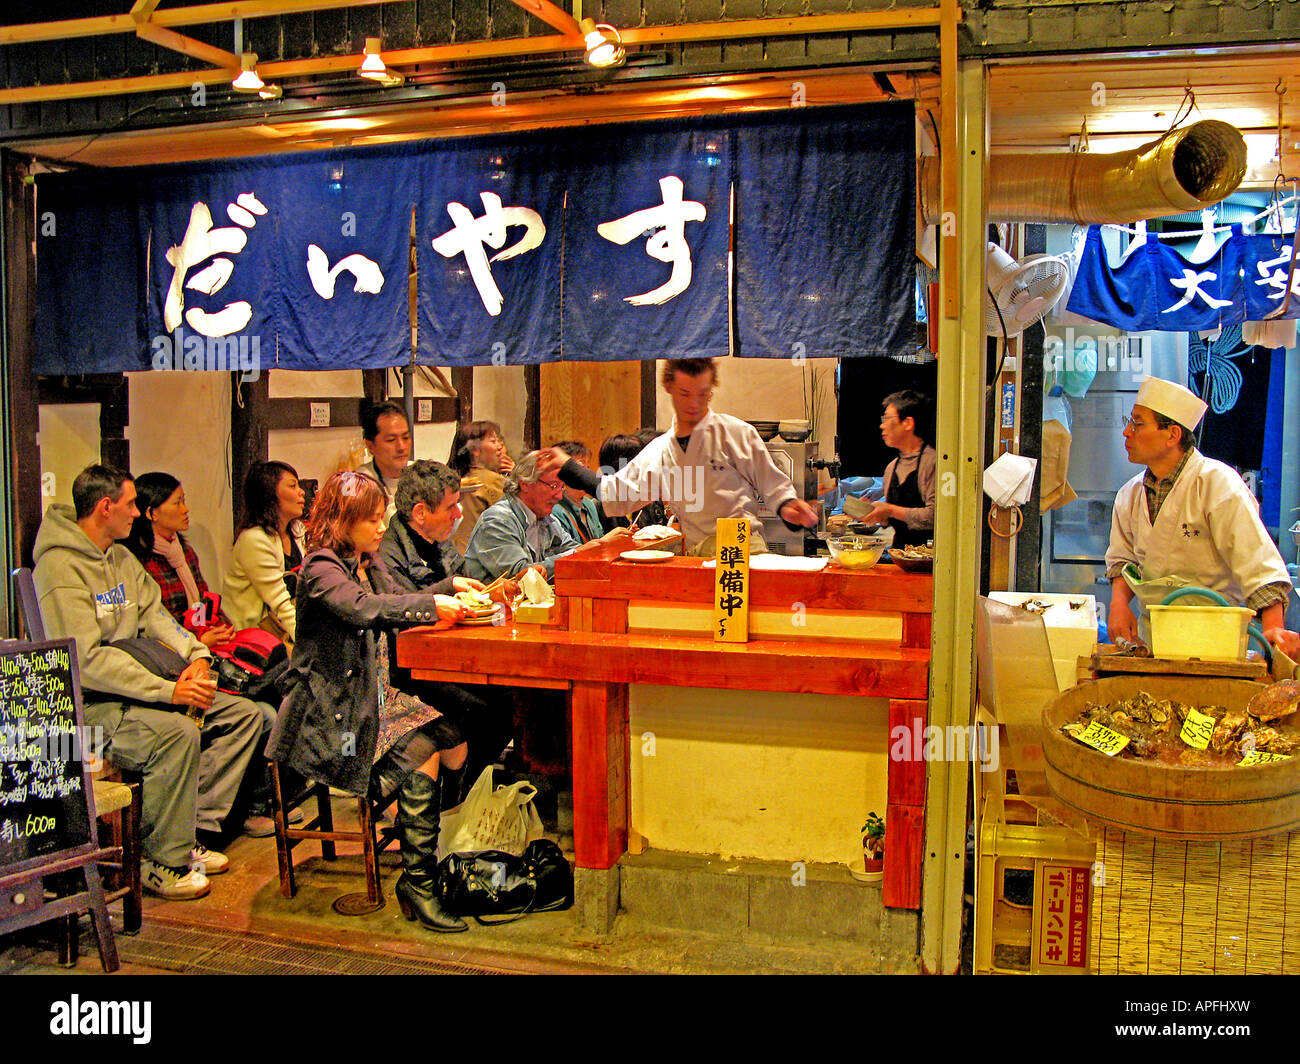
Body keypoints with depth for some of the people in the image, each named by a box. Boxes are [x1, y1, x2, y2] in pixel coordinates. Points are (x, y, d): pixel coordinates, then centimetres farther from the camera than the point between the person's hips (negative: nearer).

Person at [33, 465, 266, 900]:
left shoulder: (122, 558, 16)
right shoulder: (61, 567, -15)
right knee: (177, 732, -34)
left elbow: (154, 616, 12)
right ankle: (163, 862, -18)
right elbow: (87, 658, -24)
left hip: (136, 687, 9)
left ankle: (193, 834, 2)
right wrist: (168, 690, -30)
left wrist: (196, 655, -9)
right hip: (88, 704, -9)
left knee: (244, 714, -1)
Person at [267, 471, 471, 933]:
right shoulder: (320, 569, -14)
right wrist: (432, 606, -36)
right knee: (422, 750, -25)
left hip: (374, 694, 8)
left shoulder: (370, 562, 16)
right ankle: (418, 881, -17)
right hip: (332, 708, -8)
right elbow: (363, 609, -31)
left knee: (456, 746, -14)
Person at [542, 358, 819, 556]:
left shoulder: (736, 433, 4)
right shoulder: (658, 451, 17)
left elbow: (772, 484, 7)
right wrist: (567, 466, 26)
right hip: (693, 557, 5)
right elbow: (618, 494, 24)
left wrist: (786, 507, -15)